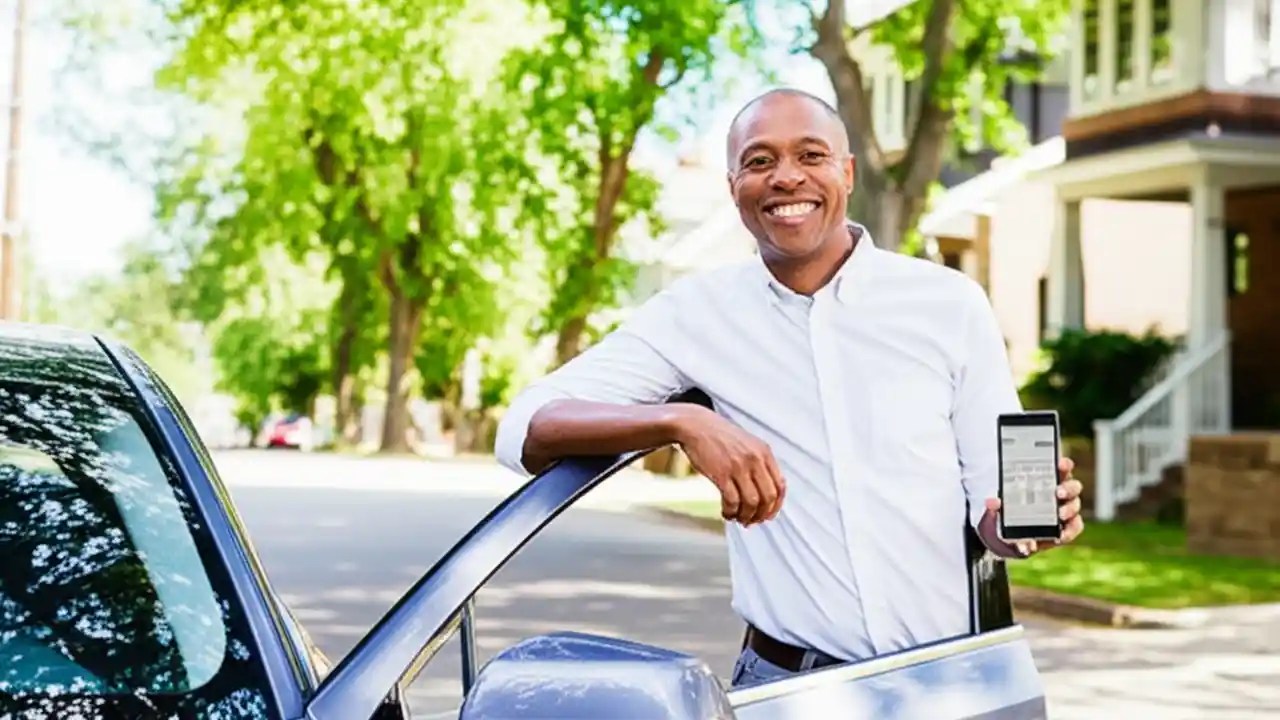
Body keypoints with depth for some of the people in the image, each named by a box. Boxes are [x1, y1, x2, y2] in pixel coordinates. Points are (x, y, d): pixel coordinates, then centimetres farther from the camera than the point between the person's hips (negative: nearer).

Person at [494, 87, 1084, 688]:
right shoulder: (698, 312, -4)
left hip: (947, 675, 1)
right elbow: (525, 430, -12)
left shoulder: (950, 303, -2)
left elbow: (992, 502, 3)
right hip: (784, 681, -1)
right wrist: (682, 421, -28)